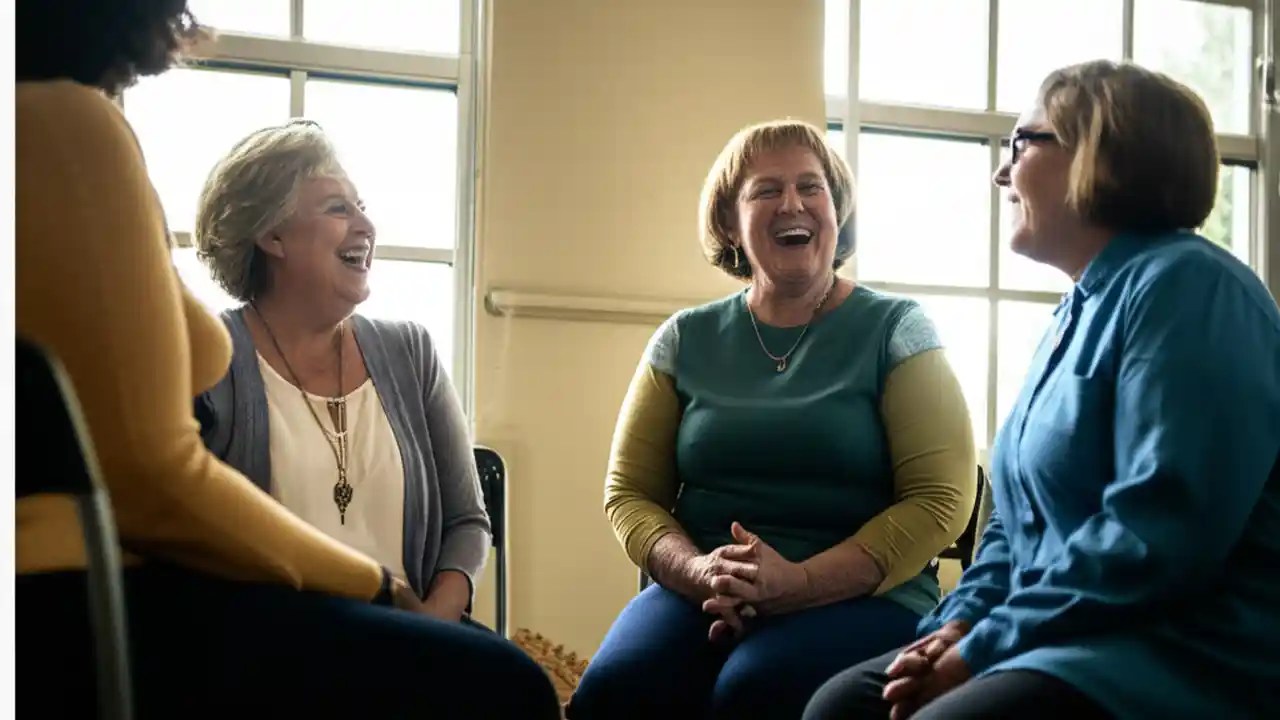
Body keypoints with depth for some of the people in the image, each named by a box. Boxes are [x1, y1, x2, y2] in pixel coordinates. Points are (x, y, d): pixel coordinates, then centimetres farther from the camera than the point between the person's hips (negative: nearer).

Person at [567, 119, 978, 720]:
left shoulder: (894, 330, 4)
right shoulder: (685, 340, 12)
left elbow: (940, 499, -4)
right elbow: (630, 492, 11)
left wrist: (796, 584, -17)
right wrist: (698, 572, -11)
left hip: (860, 598, -2)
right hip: (702, 596, 3)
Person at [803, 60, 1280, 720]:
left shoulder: (1184, 286, -14)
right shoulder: (1081, 311, 19)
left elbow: (1157, 538, -25)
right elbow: (1022, 515, 20)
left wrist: (981, 649, -17)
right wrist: (961, 622, 2)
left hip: (1183, 660, -9)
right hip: (1077, 641, 9)